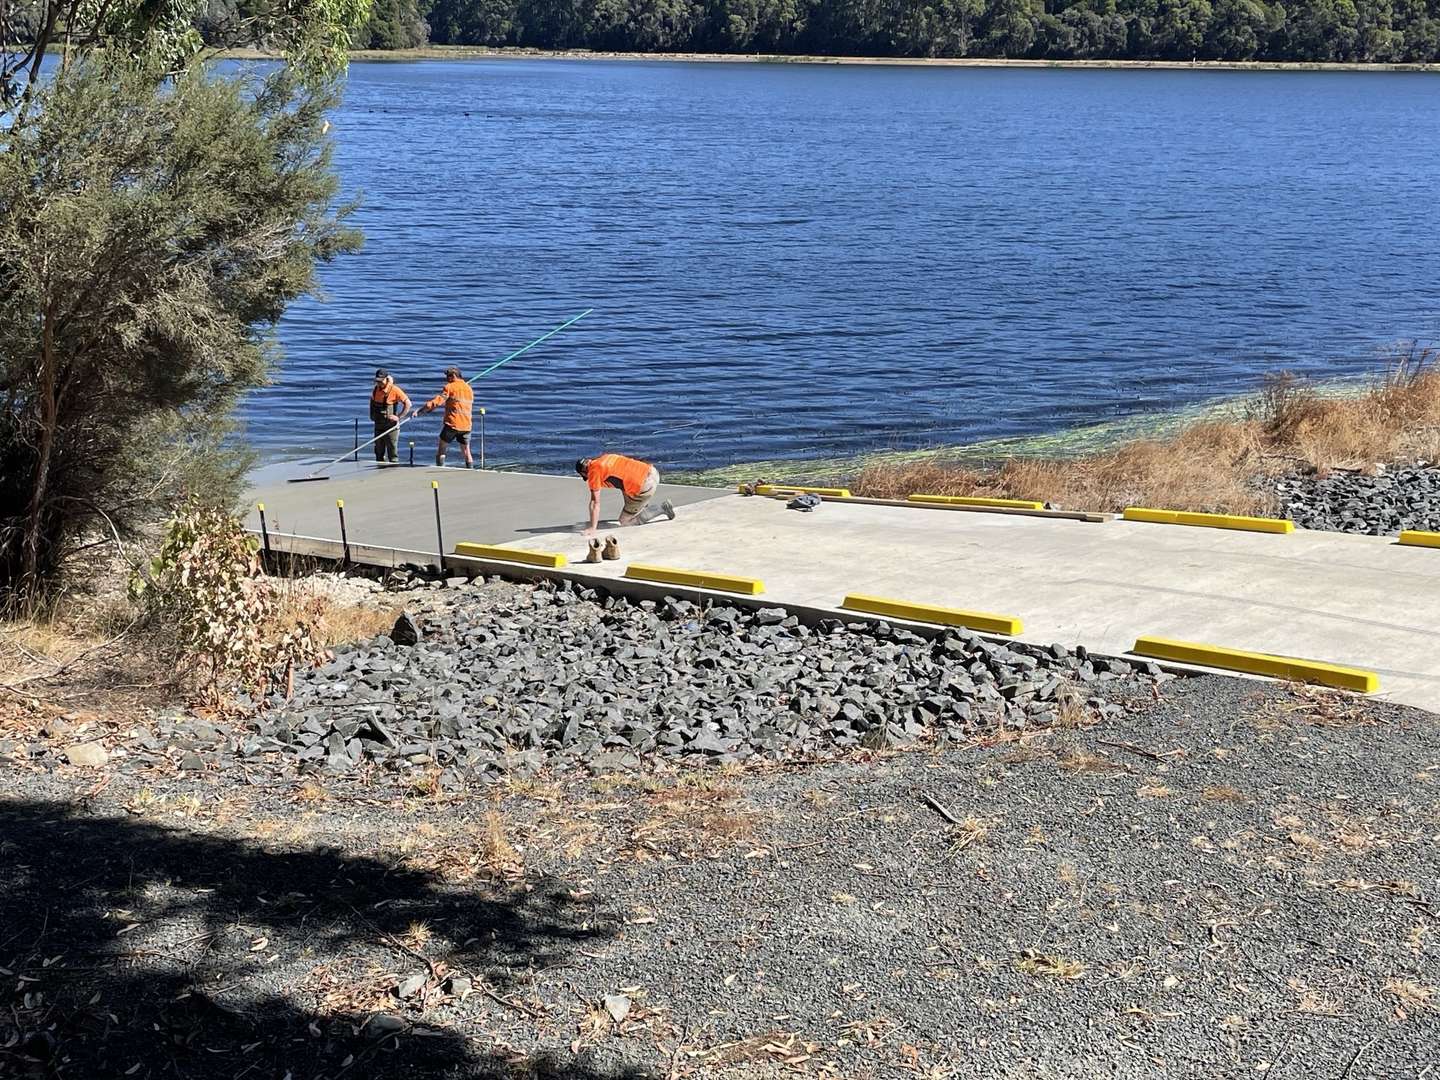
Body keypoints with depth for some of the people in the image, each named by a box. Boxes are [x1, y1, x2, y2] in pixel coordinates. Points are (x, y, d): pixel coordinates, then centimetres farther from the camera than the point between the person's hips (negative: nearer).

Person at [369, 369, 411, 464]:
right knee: (379, 452, 13)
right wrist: (372, 414, 14)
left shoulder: (394, 390, -15)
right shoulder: (376, 390, 4)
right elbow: (372, 401, 26)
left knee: (392, 451, -5)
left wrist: (399, 417, -18)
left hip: (391, 426, -7)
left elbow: (408, 403, -15)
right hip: (378, 425, 7)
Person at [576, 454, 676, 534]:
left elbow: (595, 502, -3)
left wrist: (592, 529, 0)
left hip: (645, 487, -8)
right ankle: (644, 507, 24)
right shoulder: (604, 458, 21)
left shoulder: (593, 471, -2)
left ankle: (661, 509, 6)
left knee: (624, 521, 9)